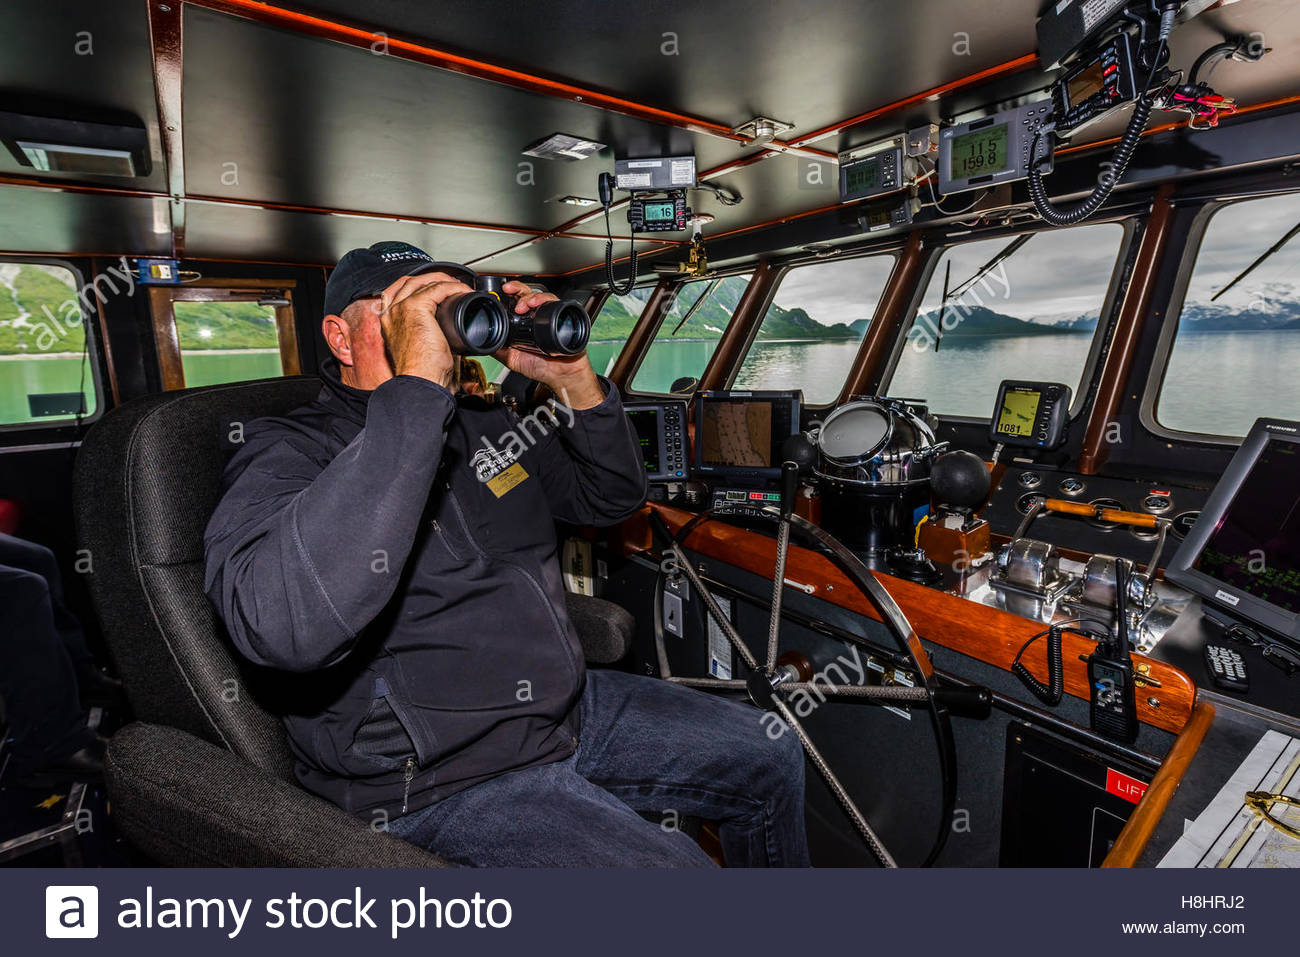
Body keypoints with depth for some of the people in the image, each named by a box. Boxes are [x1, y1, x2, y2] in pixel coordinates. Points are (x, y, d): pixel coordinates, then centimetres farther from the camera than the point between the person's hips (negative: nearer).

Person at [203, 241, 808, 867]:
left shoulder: (481, 423, 8)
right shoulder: (287, 456, -14)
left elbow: (614, 498, 11)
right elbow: (288, 628, -36)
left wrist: (575, 381, -8)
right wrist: (416, 386, -35)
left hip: (569, 702, 7)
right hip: (446, 778, -7)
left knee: (771, 762, 12)